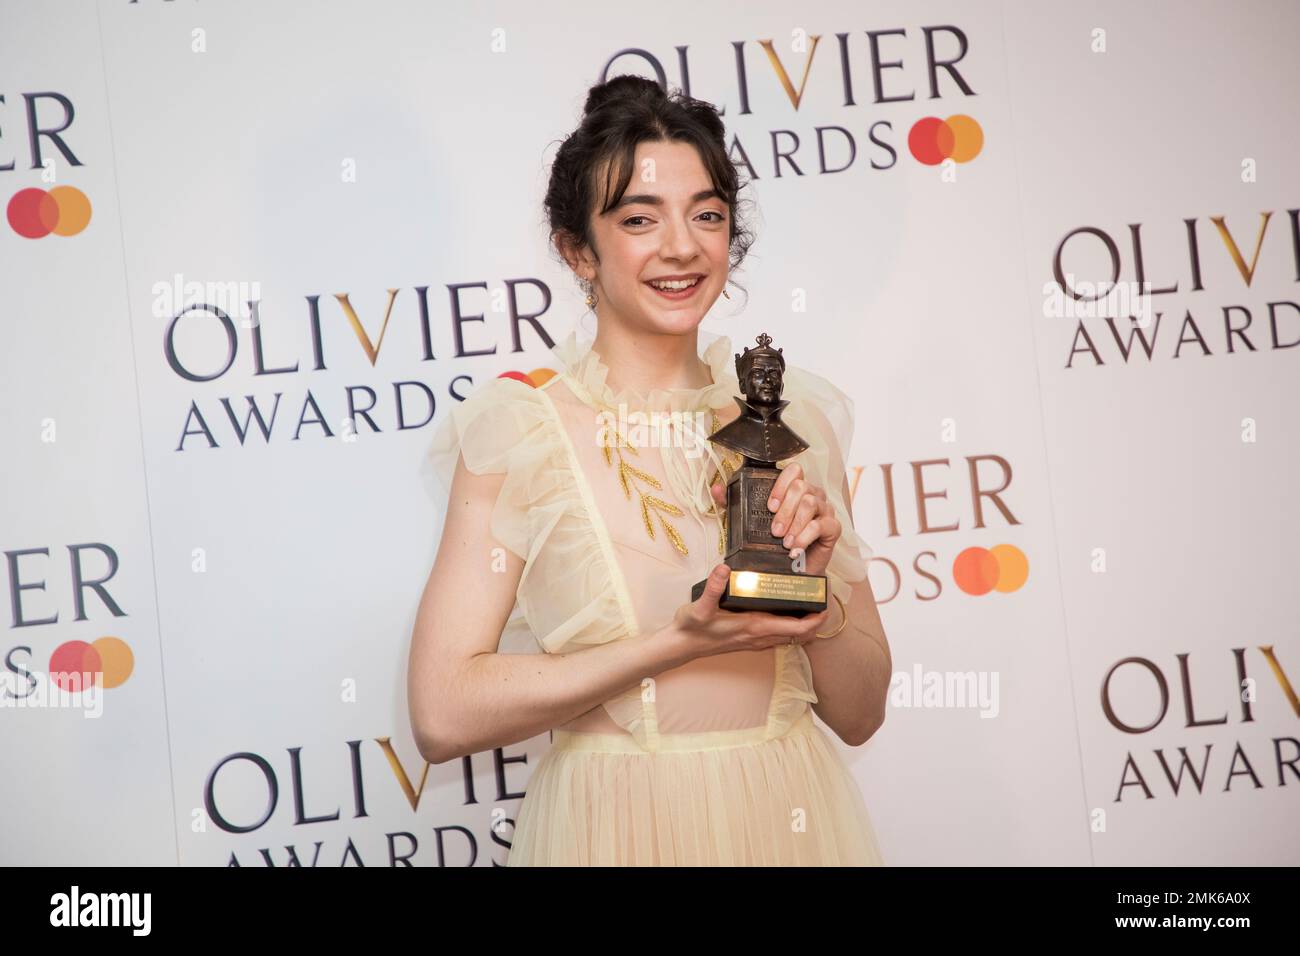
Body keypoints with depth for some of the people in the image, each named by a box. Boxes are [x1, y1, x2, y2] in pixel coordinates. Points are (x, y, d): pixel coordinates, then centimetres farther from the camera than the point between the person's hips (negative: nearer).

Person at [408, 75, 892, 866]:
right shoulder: (519, 431, -10)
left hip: (796, 817, 4)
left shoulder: (789, 416, 0)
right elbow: (443, 715, -17)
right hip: (615, 822, -3)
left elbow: (859, 711, 4)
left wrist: (816, 578, -14)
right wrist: (678, 643, -20)